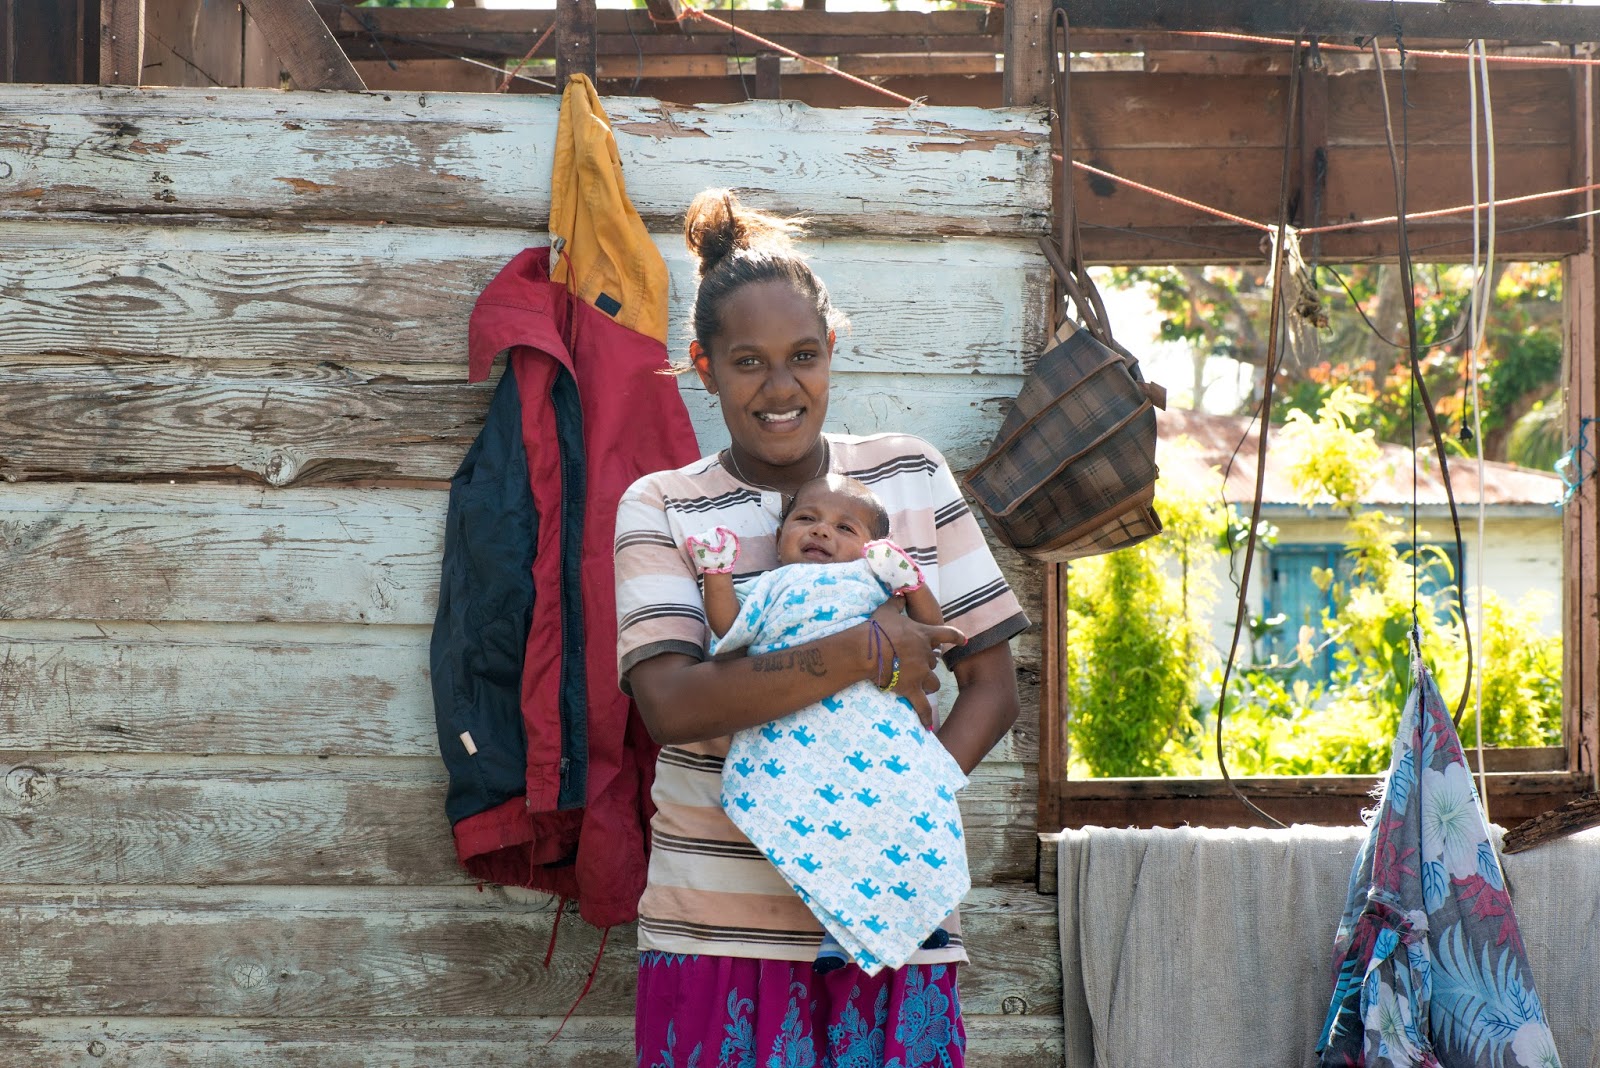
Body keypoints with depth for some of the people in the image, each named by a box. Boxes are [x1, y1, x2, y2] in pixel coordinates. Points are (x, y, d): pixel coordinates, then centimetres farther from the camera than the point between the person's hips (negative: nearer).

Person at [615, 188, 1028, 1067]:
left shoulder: (914, 478, 8)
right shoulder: (660, 509, 0)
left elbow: (992, 686, 8)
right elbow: (672, 703, -14)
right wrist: (868, 649, -16)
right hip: (721, 930, -2)